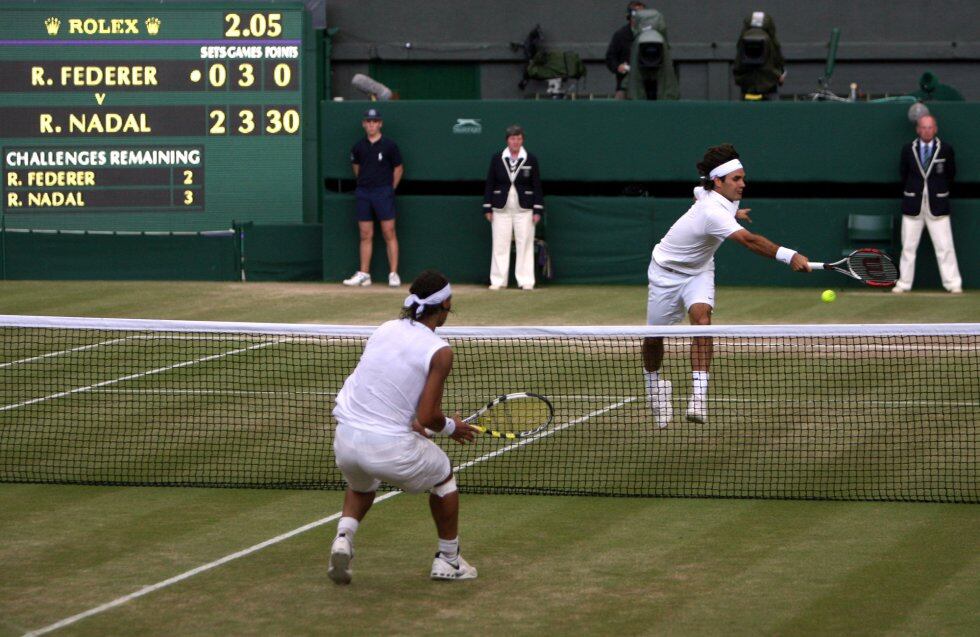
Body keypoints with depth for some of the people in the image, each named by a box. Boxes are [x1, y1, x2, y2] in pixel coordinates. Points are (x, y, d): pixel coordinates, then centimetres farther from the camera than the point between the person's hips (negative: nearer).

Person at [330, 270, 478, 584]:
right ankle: (448, 560, 32)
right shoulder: (440, 351, -9)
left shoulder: (385, 330, 8)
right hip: (390, 448, -5)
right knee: (443, 475, 26)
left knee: (361, 486, 37)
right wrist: (451, 427, 8)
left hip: (345, 438, 5)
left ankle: (344, 536, 10)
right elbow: (427, 416, -13)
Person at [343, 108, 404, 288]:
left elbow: (398, 168, 4)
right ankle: (363, 275, 8)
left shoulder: (389, 146, -3)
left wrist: (390, 189, 3)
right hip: (363, 193, 4)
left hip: (383, 193, -4)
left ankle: (393, 273, -5)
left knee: (389, 233, -6)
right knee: (365, 235, 6)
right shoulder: (359, 147, 8)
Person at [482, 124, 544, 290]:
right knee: (500, 245, 0)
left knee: (525, 244, -2)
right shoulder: (496, 158, 5)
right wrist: (487, 208, 2)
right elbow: (489, 184, 6)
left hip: (524, 208, -1)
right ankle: (498, 281, 4)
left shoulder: (531, 160, 3)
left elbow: (537, 186, 4)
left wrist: (538, 210, -2)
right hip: (501, 208, 1)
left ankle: (526, 281, 2)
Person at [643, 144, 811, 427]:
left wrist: (732, 213, 15)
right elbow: (749, 240, -53)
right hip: (666, 272, -6)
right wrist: (788, 256, -64)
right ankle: (653, 382, 40)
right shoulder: (713, 213, -38)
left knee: (702, 318, -23)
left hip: (698, 270, 6)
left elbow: (698, 192, 16)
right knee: (654, 338, 7)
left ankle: (699, 393, -31)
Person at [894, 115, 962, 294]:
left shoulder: (946, 149, -1)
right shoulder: (908, 149, 2)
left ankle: (953, 284, -1)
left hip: (937, 205, -1)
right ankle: (904, 284, 9)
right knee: (908, 246, 4)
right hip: (913, 205, 1)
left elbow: (950, 174, 10)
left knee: (944, 246, -4)